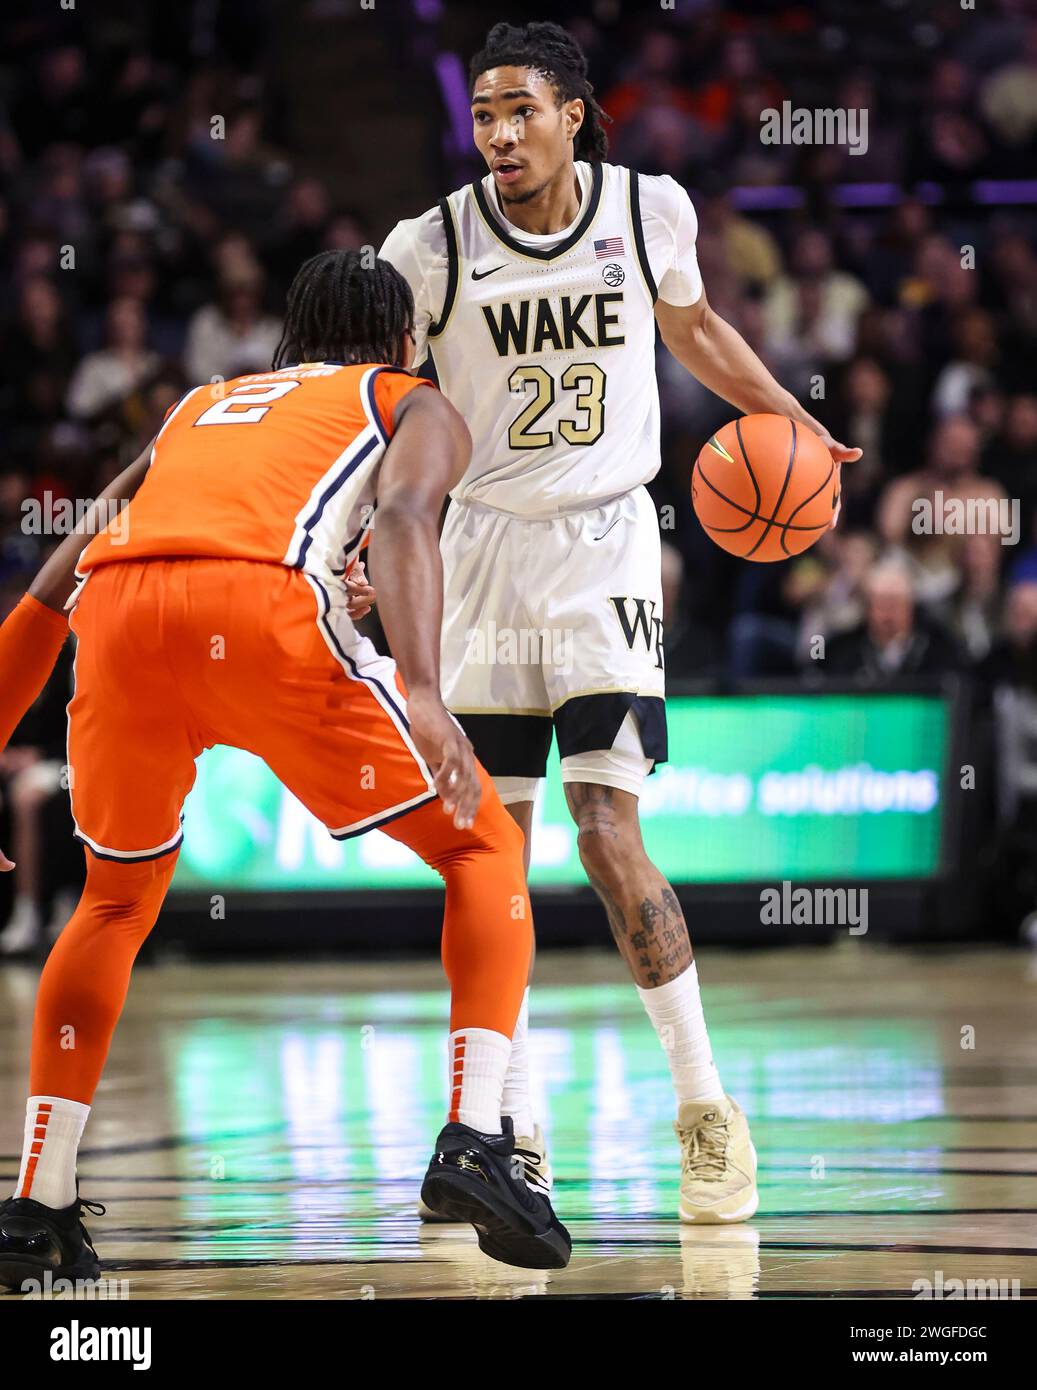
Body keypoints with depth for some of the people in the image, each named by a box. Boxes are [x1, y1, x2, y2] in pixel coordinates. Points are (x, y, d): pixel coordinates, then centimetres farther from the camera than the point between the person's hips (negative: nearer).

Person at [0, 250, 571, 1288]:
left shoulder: (194, 407, 41)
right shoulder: (414, 405, 27)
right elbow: (402, 517, 1)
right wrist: (420, 691, -14)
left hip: (120, 613, 4)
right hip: (261, 601, -4)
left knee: (118, 898, 28)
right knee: (484, 852, 13)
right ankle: (474, 1142, -5)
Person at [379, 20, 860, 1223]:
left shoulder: (650, 210, -5)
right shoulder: (429, 251, -9)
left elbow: (692, 326, 17)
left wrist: (792, 421, 12)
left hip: (605, 545, -1)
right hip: (482, 541, 1)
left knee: (607, 834, -13)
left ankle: (706, 1110, -3)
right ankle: (513, 1130, 12)